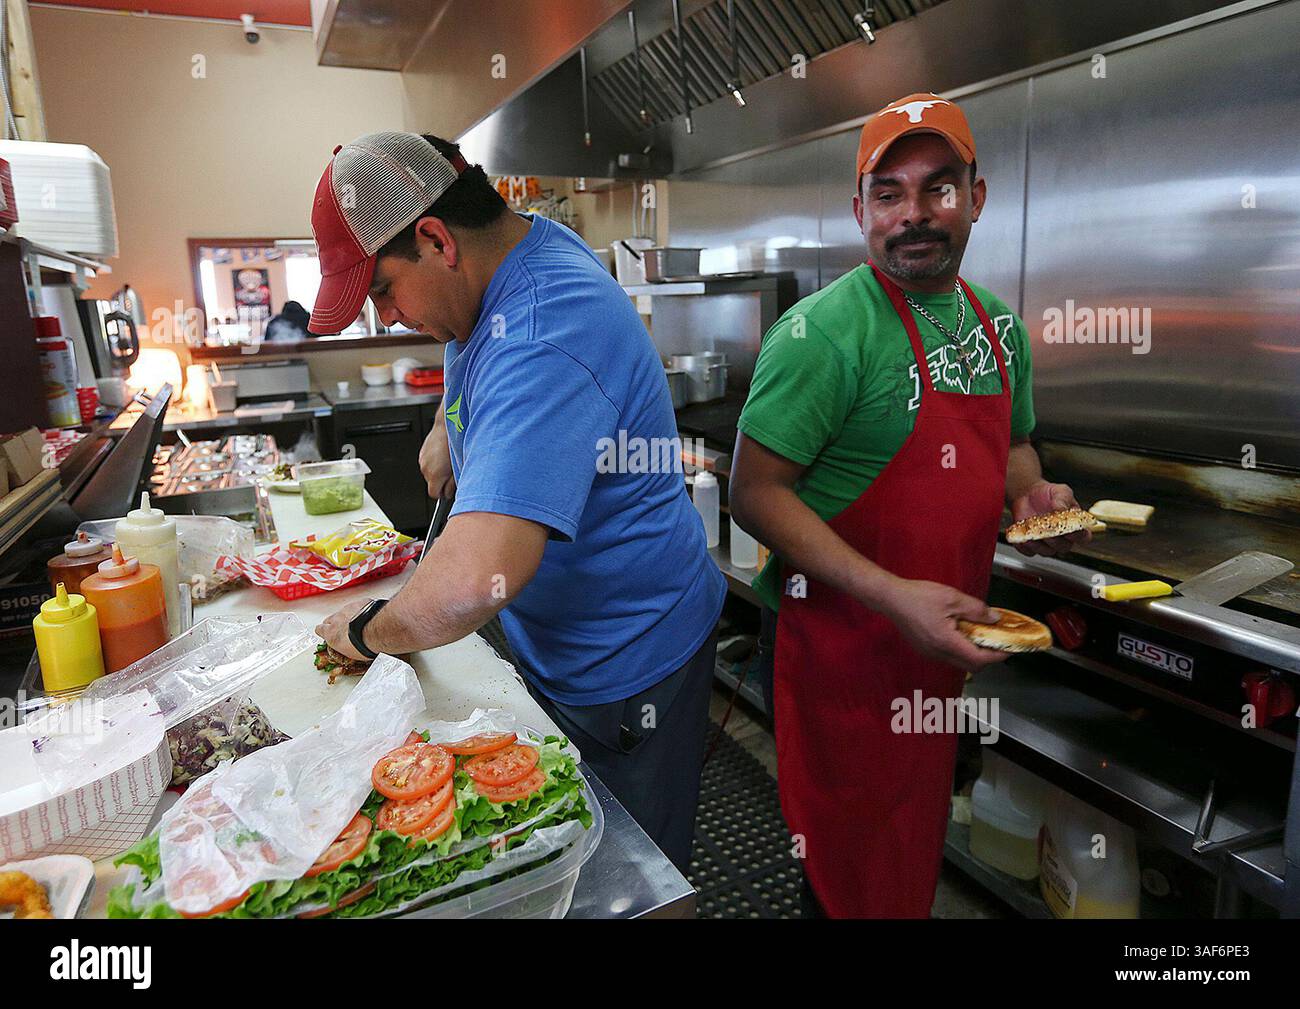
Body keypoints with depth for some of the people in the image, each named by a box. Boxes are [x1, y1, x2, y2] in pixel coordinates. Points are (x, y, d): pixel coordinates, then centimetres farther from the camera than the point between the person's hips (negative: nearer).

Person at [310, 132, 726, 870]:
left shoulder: (546, 338, -34)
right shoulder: (520, 252, -1)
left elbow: (478, 579, -44)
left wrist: (370, 631, -24)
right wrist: (448, 428, 10)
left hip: (624, 667, -9)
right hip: (554, 640, 9)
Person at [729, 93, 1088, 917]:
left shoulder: (1001, 326, 6)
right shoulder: (825, 331, -18)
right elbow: (755, 490, -20)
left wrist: (1033, 493, -3)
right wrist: (894, 596, -27)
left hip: (946, 638, 7)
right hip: (844, 644, -7)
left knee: (920, 844, 26)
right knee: (853, 874, 10)